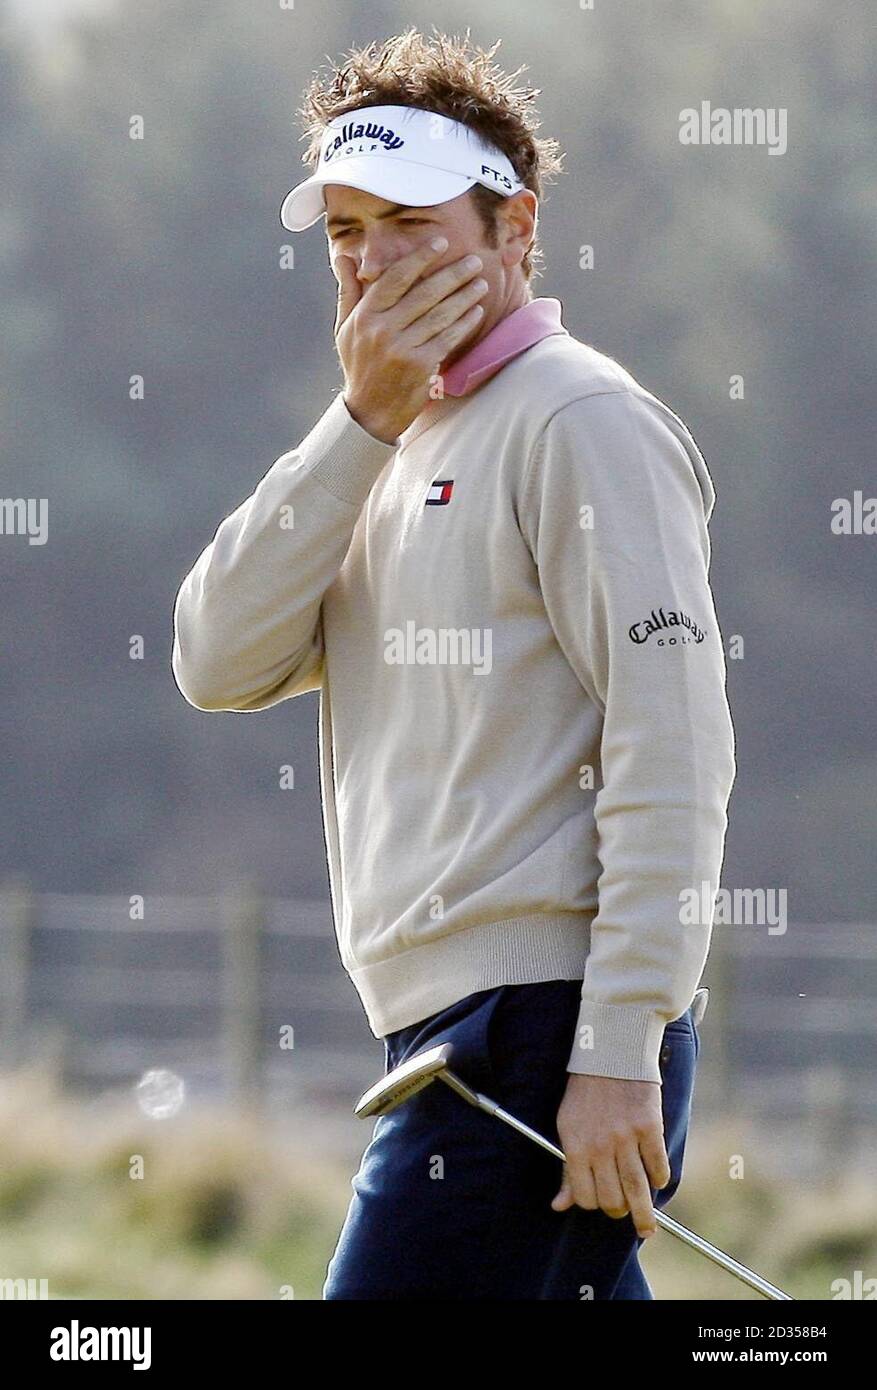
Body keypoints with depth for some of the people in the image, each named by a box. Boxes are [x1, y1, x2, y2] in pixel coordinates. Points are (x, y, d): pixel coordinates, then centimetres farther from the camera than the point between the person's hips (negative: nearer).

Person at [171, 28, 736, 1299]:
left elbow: (673, 747, -15)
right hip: (451, 1037, 9)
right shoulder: (399, 453, 20)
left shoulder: (582, 422, -7)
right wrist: (361, 425, -4)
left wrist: (621, 1053, -21)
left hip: (539, 1038, -9)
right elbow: (219, 664, 6)